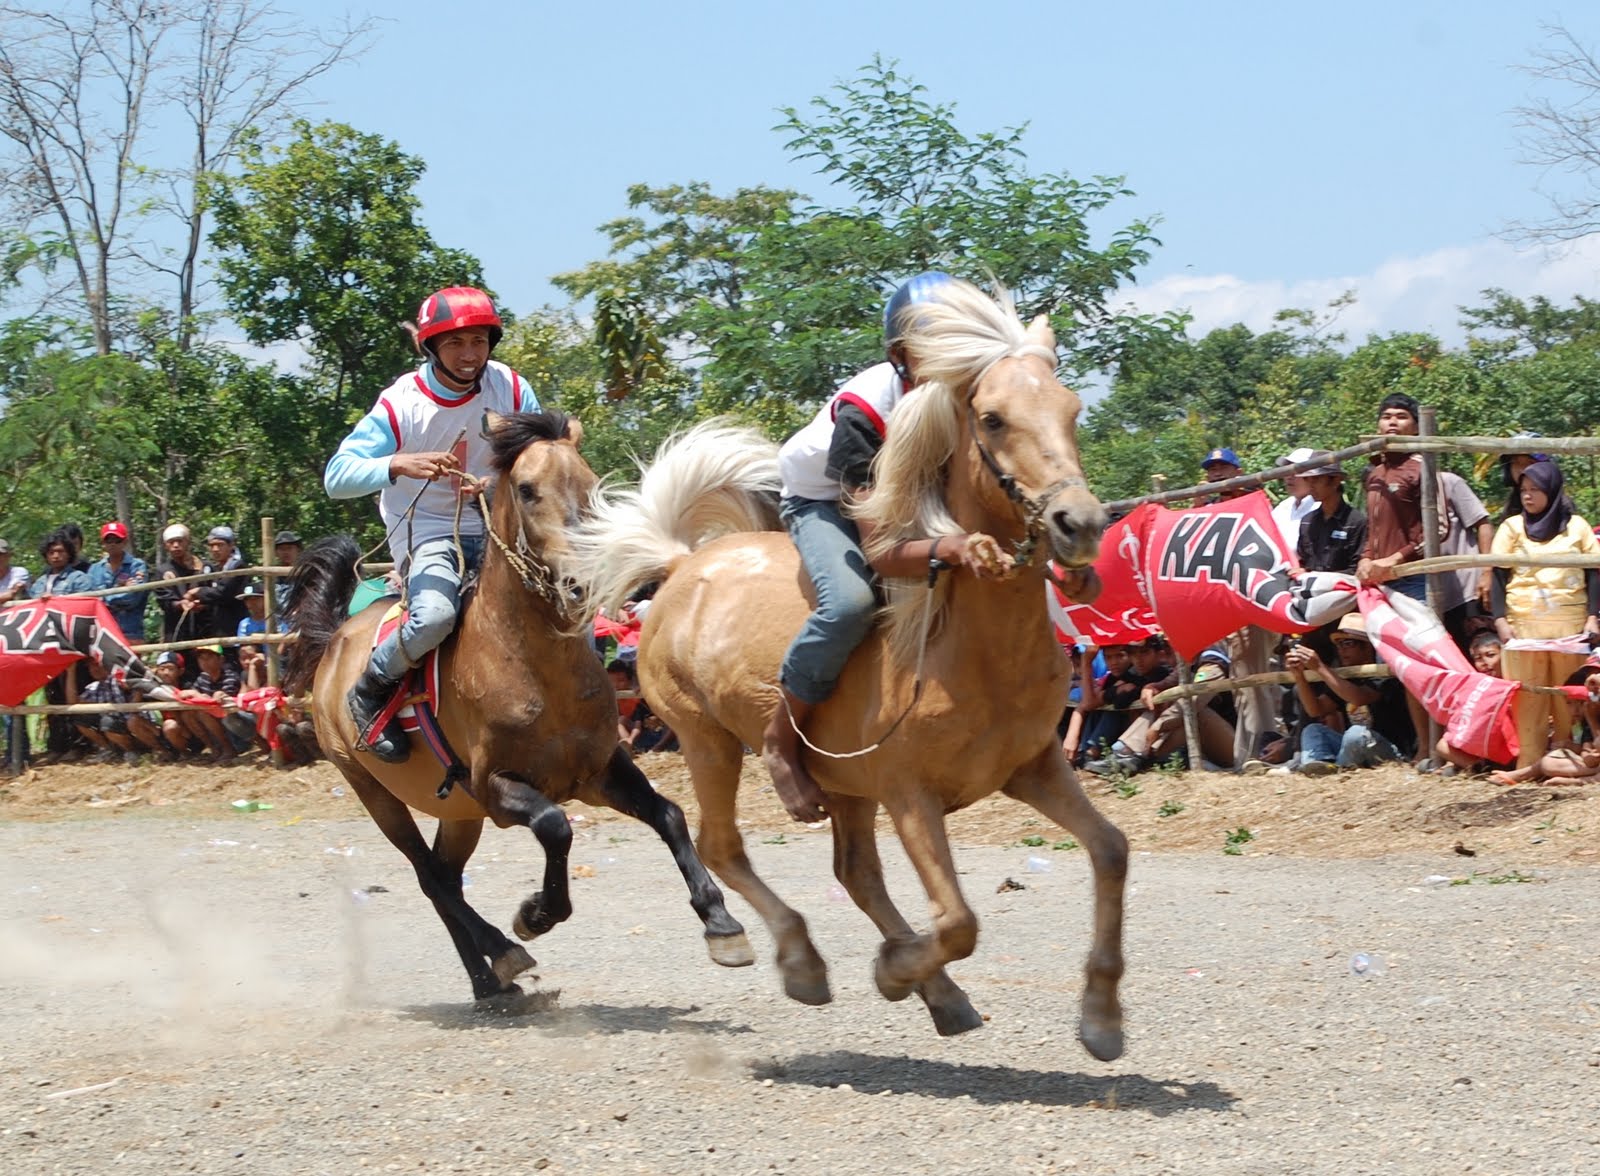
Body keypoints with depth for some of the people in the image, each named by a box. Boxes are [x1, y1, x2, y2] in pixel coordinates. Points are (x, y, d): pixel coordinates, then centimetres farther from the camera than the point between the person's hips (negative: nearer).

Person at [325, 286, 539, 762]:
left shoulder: (512, 390, -4)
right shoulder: (400, 405, -13)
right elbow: (336, 476, -17)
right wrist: (398, 464, -36)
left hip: (496, 529, 4)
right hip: (427, 537, -4)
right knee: (434, 615, -33)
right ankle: (369, 693, -7)